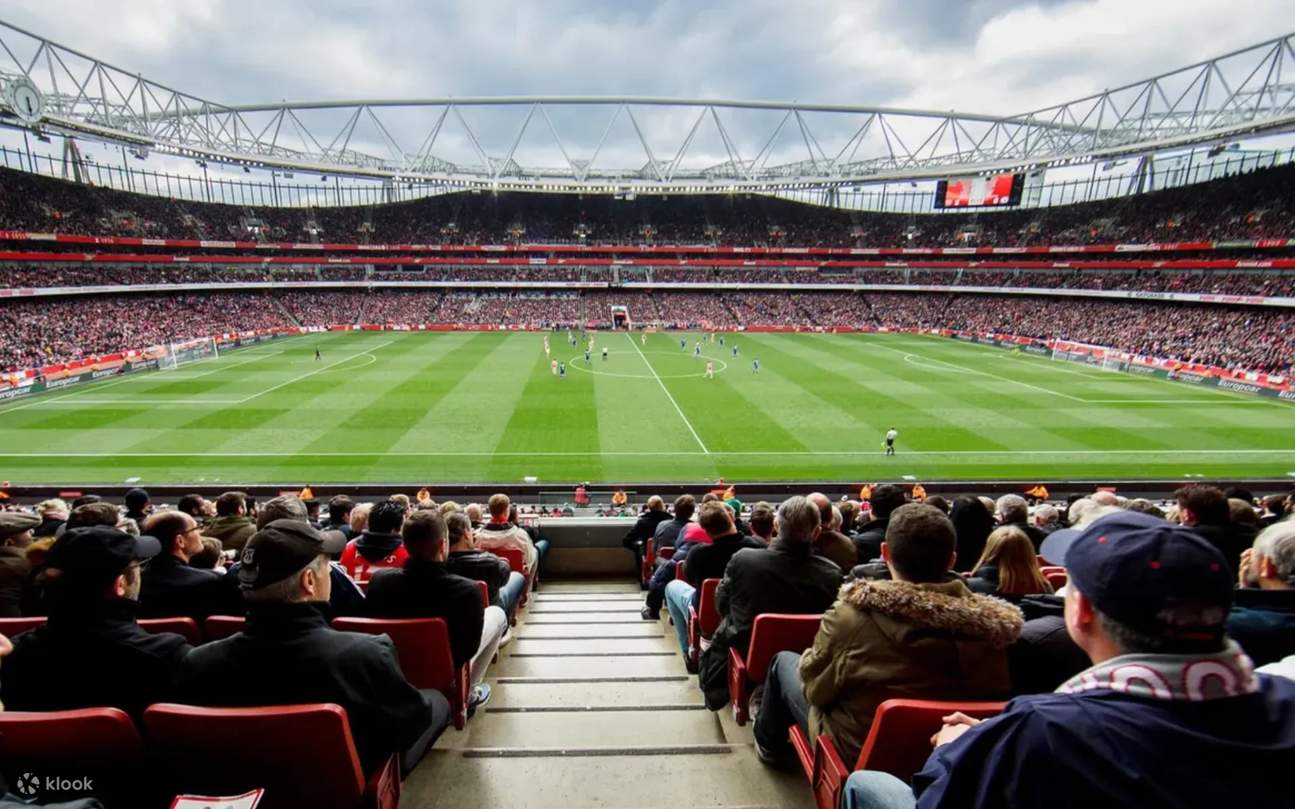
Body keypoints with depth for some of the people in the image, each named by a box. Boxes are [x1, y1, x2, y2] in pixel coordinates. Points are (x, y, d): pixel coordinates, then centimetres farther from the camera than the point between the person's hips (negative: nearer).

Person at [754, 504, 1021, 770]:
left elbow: (816, 689, -15)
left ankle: (771, 746, 45)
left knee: (785, 661, 20)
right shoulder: (988, 623, -22)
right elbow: (996, 692, -3)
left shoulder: (853, 615, -31)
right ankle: (774, 744, 44)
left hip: (856, 753, -4)